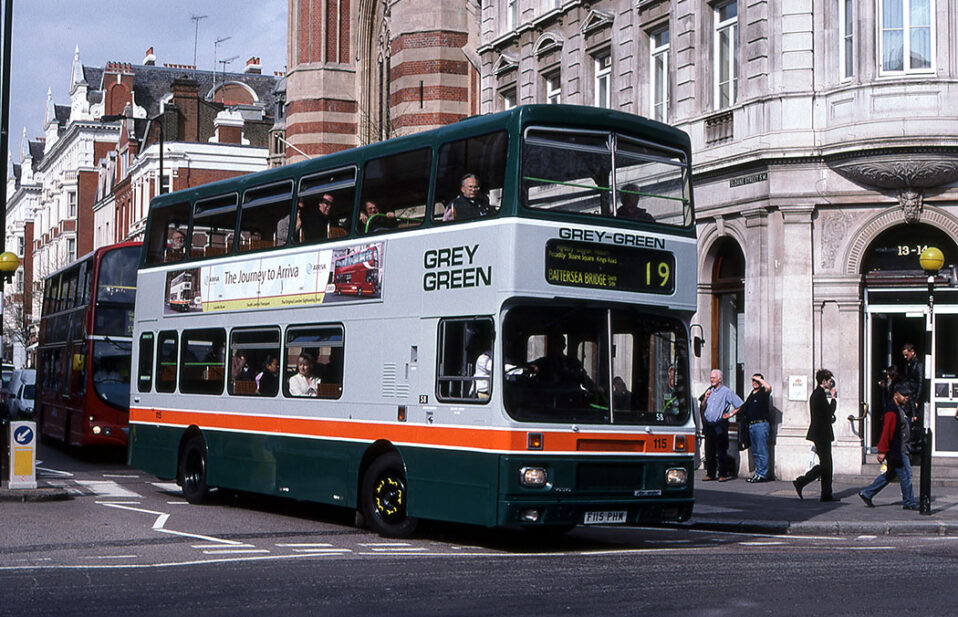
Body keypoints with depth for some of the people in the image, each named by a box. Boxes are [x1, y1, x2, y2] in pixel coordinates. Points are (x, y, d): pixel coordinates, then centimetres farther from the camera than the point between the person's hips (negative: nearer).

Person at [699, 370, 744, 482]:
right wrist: (705, 398, 2)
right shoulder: (708, 391, 17)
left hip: (720, 426, -6)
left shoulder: (726, 392, -1)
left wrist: (729, 414, -5)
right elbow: (702, 408, 18)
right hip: (708, 425, 6)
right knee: (709, 451, 7)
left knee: (721, 451, -5)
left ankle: (723, 474, 0)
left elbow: (740, 405, -1)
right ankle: (710, 474, 13)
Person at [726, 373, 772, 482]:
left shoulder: (763, 392, -3)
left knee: (762, 451, -8)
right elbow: (744, 407, 29)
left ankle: (762, 475, -7)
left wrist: (759, 379, -13)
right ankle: (758, 473, 15)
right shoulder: (751, 394, 20)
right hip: (751, 425, 8)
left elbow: (768, 387, -26)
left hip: (761, 425, -8)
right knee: (755, 452, 10)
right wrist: (731, 414, 26)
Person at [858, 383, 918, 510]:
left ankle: (867, 493, 17)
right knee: (906, 475, -3)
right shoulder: (892, 411, -18)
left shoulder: (899, 409, 16)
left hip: (900, 449, 10)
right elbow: (886, 432, -22)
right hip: (896, 451, -10)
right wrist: (882, 451, -24)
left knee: (889, 475, 14)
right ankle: (909, 503, 6)